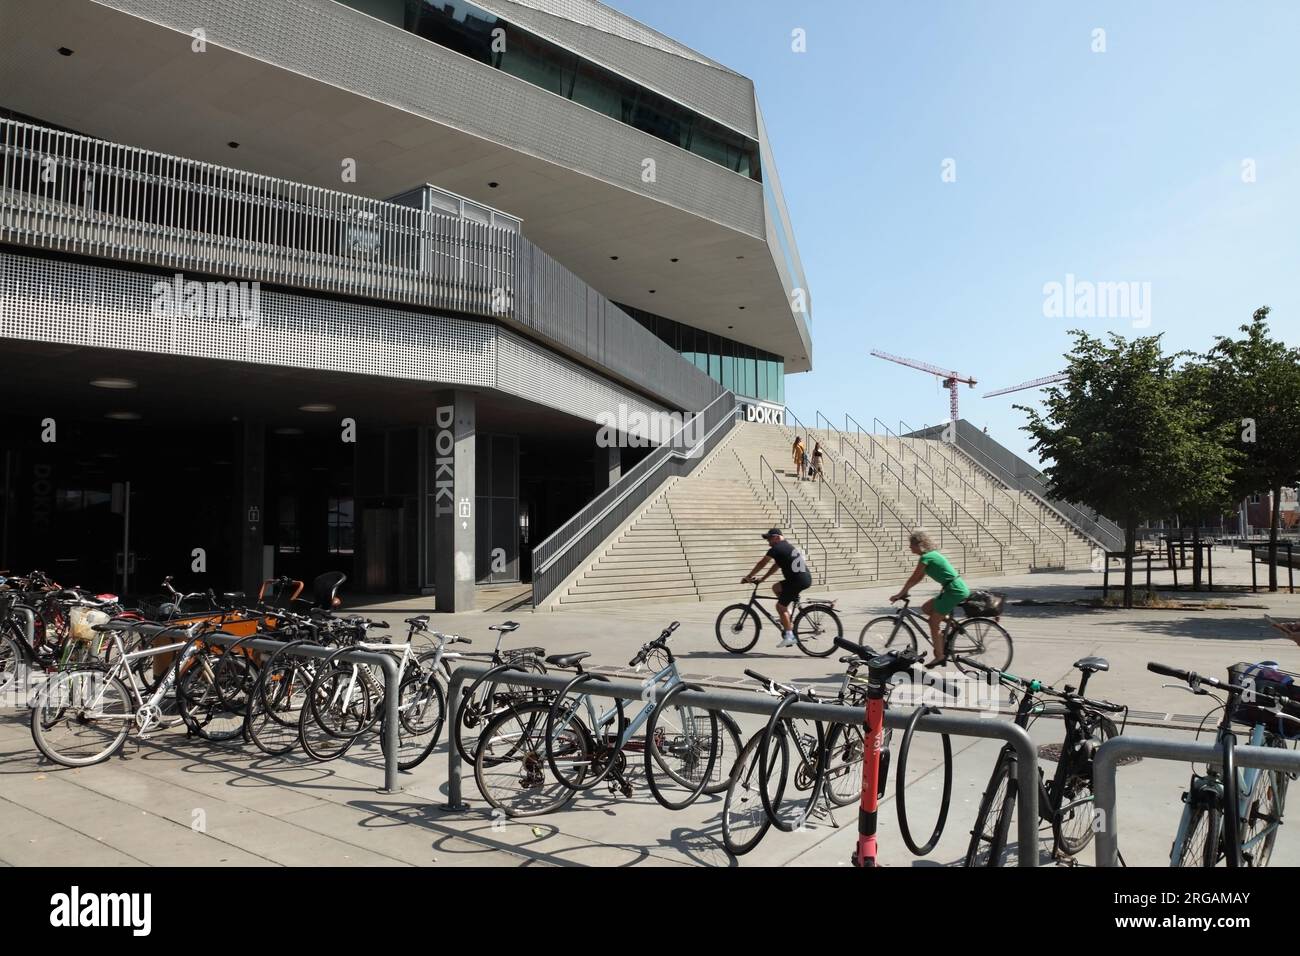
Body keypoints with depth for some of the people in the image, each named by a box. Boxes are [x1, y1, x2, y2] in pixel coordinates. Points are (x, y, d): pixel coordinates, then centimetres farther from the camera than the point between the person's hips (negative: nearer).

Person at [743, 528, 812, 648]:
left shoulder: (776, 548, -6)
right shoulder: (788, 547, 22)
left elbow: (761, 564, -1)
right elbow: (776, 565, 27)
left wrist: (748, 577, 9)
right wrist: (762, 579, 27)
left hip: (797, 581, -9)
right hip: (806, 579, 9)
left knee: (780, 606, 0)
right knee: (776, 587, 22)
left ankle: (789, 636, -1)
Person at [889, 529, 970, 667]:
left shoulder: (926, 557, -13)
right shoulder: (932, 554, 15)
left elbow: (914, 579, -9)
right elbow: (918, 578, 19)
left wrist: (900, 594, 0)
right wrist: (905, 591, 17)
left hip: (955, 591, -9)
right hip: (959, 589, 9)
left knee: (934, 623, 0)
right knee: (925, 609, 17)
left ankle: (939, 656, 6)